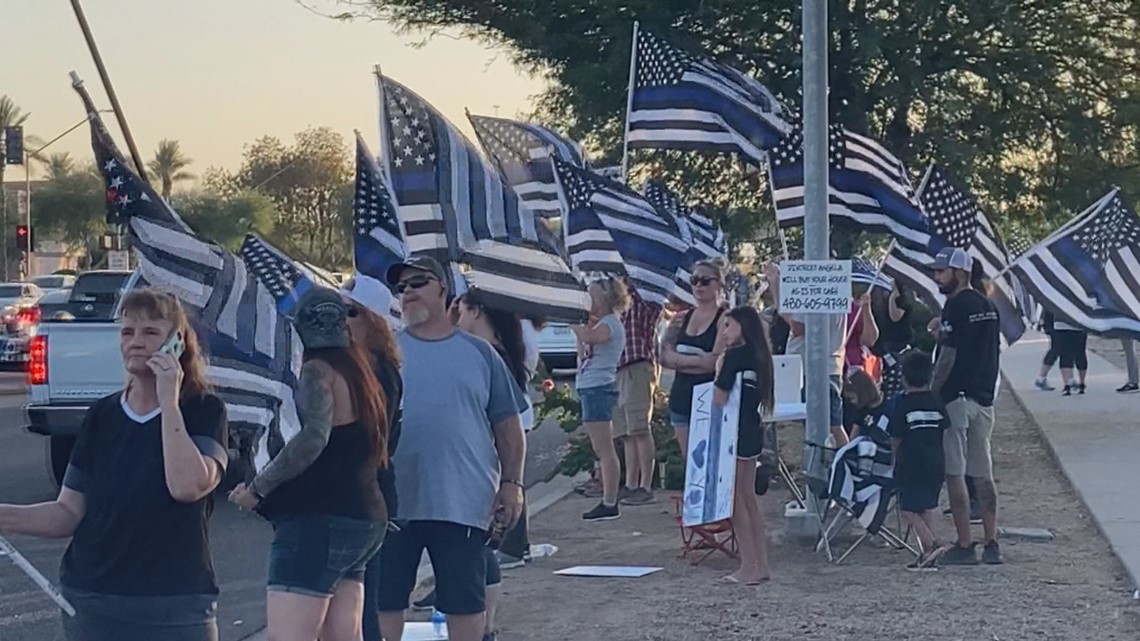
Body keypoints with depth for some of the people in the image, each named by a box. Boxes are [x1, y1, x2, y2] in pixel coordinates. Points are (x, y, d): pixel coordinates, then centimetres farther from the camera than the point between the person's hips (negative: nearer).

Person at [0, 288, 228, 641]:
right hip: (92, 605, 3)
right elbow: (69, 512, 7)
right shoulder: (102, 415, 7)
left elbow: (188, 486, -20)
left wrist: (169, 403, -15)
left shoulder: (204, 410, -3)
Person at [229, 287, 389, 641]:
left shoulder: (318, 371, -8)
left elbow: (314, 436, -26)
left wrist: (257, 488, -18)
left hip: (318, 521, -10)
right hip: (362, 521, 10)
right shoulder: (359, 369, 17)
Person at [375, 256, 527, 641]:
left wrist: (511, 483, 1)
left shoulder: (479, 354, 8)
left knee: (466, 601, 6)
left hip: (464, 503, 0)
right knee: (384, 599, 6)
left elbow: (507, 426, 9)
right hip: (391, 502, 0)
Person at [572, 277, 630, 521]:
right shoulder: (602, 324, 21)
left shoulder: (610, 323, -10)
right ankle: (608, 501, 15)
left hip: (598, 388, -11)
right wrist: (582, 326, 14)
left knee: (604, 449, -10)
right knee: (601, 450, 11)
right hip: (591, 389, 11)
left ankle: (609, 504, -11)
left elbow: (589, 337, -32)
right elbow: (584, 354, 20)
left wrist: (574, 324, -16)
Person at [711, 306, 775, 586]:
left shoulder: (735, 355, -15)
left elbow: (719, 399, -16)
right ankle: (762, 564, 17)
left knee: (736, 501, -3)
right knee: (749, 499, 14)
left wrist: (719, 366, -5)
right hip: (752, 433, 9)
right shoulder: (756, 356, 11)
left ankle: (749, 567, -4)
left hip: (736, 434, -9)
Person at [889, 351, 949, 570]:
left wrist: (896, 460, 12)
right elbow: (944, 431, 5)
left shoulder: (903, 405, -8)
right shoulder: (936, 402, 3)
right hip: (936, 465, 5)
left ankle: (930, 544, -17)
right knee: (928, 508, 13)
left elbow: (896, 438, -3)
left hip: (911, 466, -5)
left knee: (909, 510, 0)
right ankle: (928, 553, 11)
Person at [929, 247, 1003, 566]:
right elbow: (994, 351, 16)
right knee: (983, 474, 10)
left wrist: (931, 392, -10)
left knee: (955, 474, -3)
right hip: (984, 398, 8)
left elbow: (948, 356, -17)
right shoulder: (988, 306, 12)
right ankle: (991, 545, 10)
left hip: (956, 397, -8)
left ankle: (965, 546, -4)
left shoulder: (956, 306, -13)